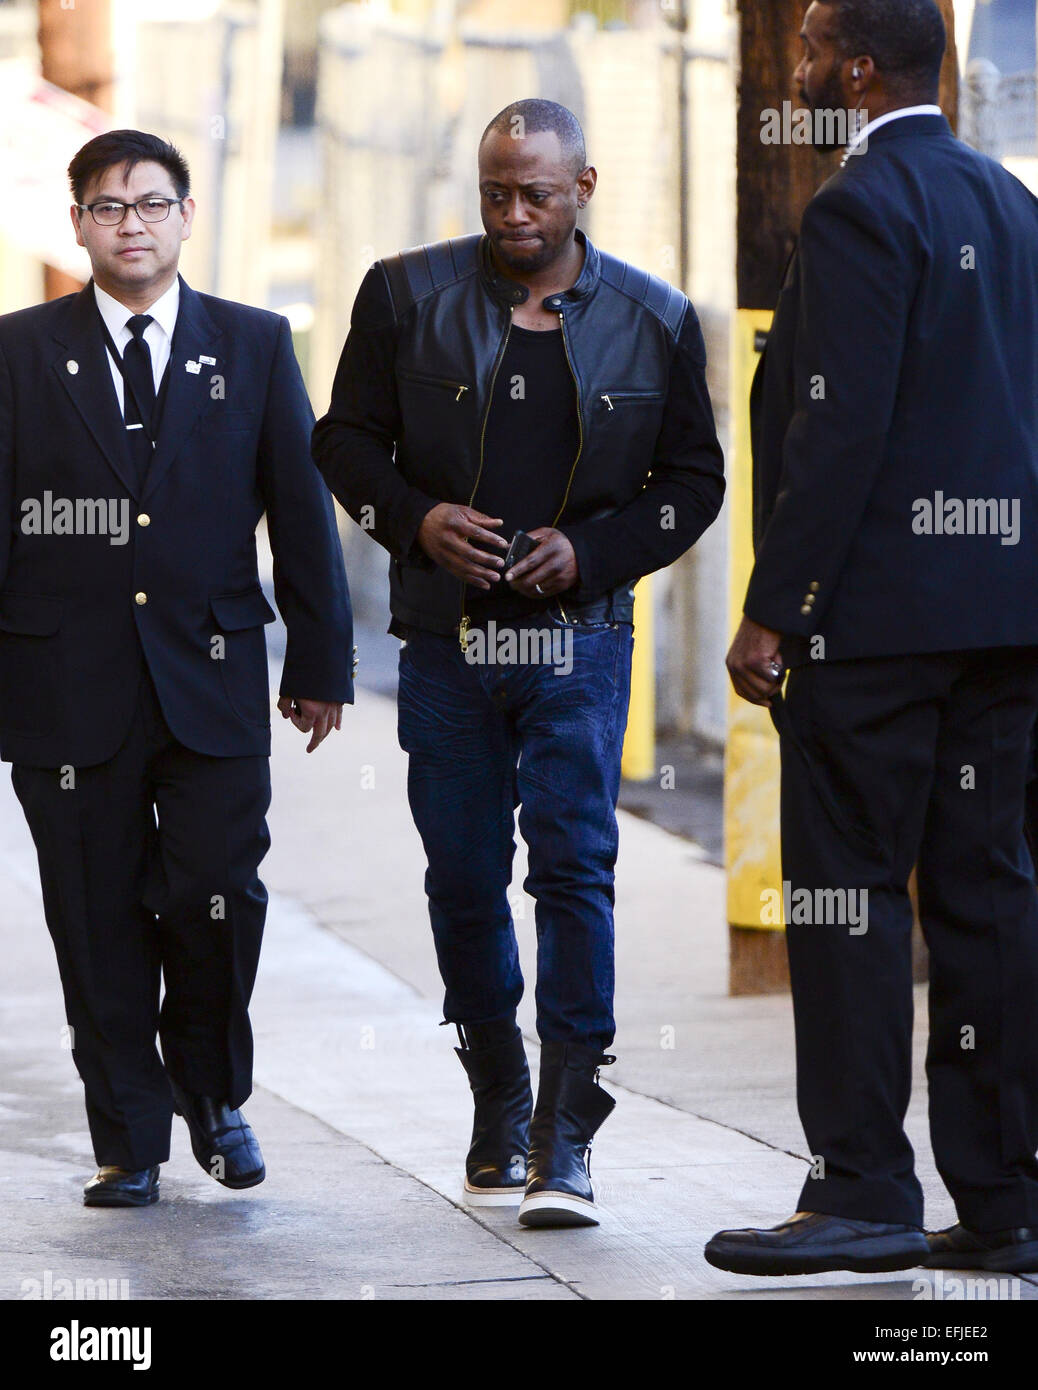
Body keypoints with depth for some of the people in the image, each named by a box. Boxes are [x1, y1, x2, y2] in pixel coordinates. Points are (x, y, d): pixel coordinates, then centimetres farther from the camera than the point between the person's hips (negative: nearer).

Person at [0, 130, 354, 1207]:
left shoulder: (254, 346, 8)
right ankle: (130, 1142, 12)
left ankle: (215, 1093, 19)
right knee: (99, 919, 2)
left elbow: (302, 512, 8)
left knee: (217, 899, -6)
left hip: (212, 677, 0)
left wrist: (320, 665, 4)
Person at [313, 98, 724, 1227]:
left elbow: (693, 478, 7)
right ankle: (498, 1111, 24)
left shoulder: (652, 320, 2)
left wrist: (590, 550, -8)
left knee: (574, 864, -12)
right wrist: (419, 519, -11)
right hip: (446, 636, 2)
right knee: (463, 878, 7)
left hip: (577, 636, -2)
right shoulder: (407, 296, 3)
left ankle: (564, 1139, -11)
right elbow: (346, 440, 8)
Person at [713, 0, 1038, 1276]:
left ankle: (864, 1192, -5)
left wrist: (773, 611, -16)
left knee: (847, 886, -4)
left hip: (880, 600, -8)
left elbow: (840, 428, -18)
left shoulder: (860, 211, -12)